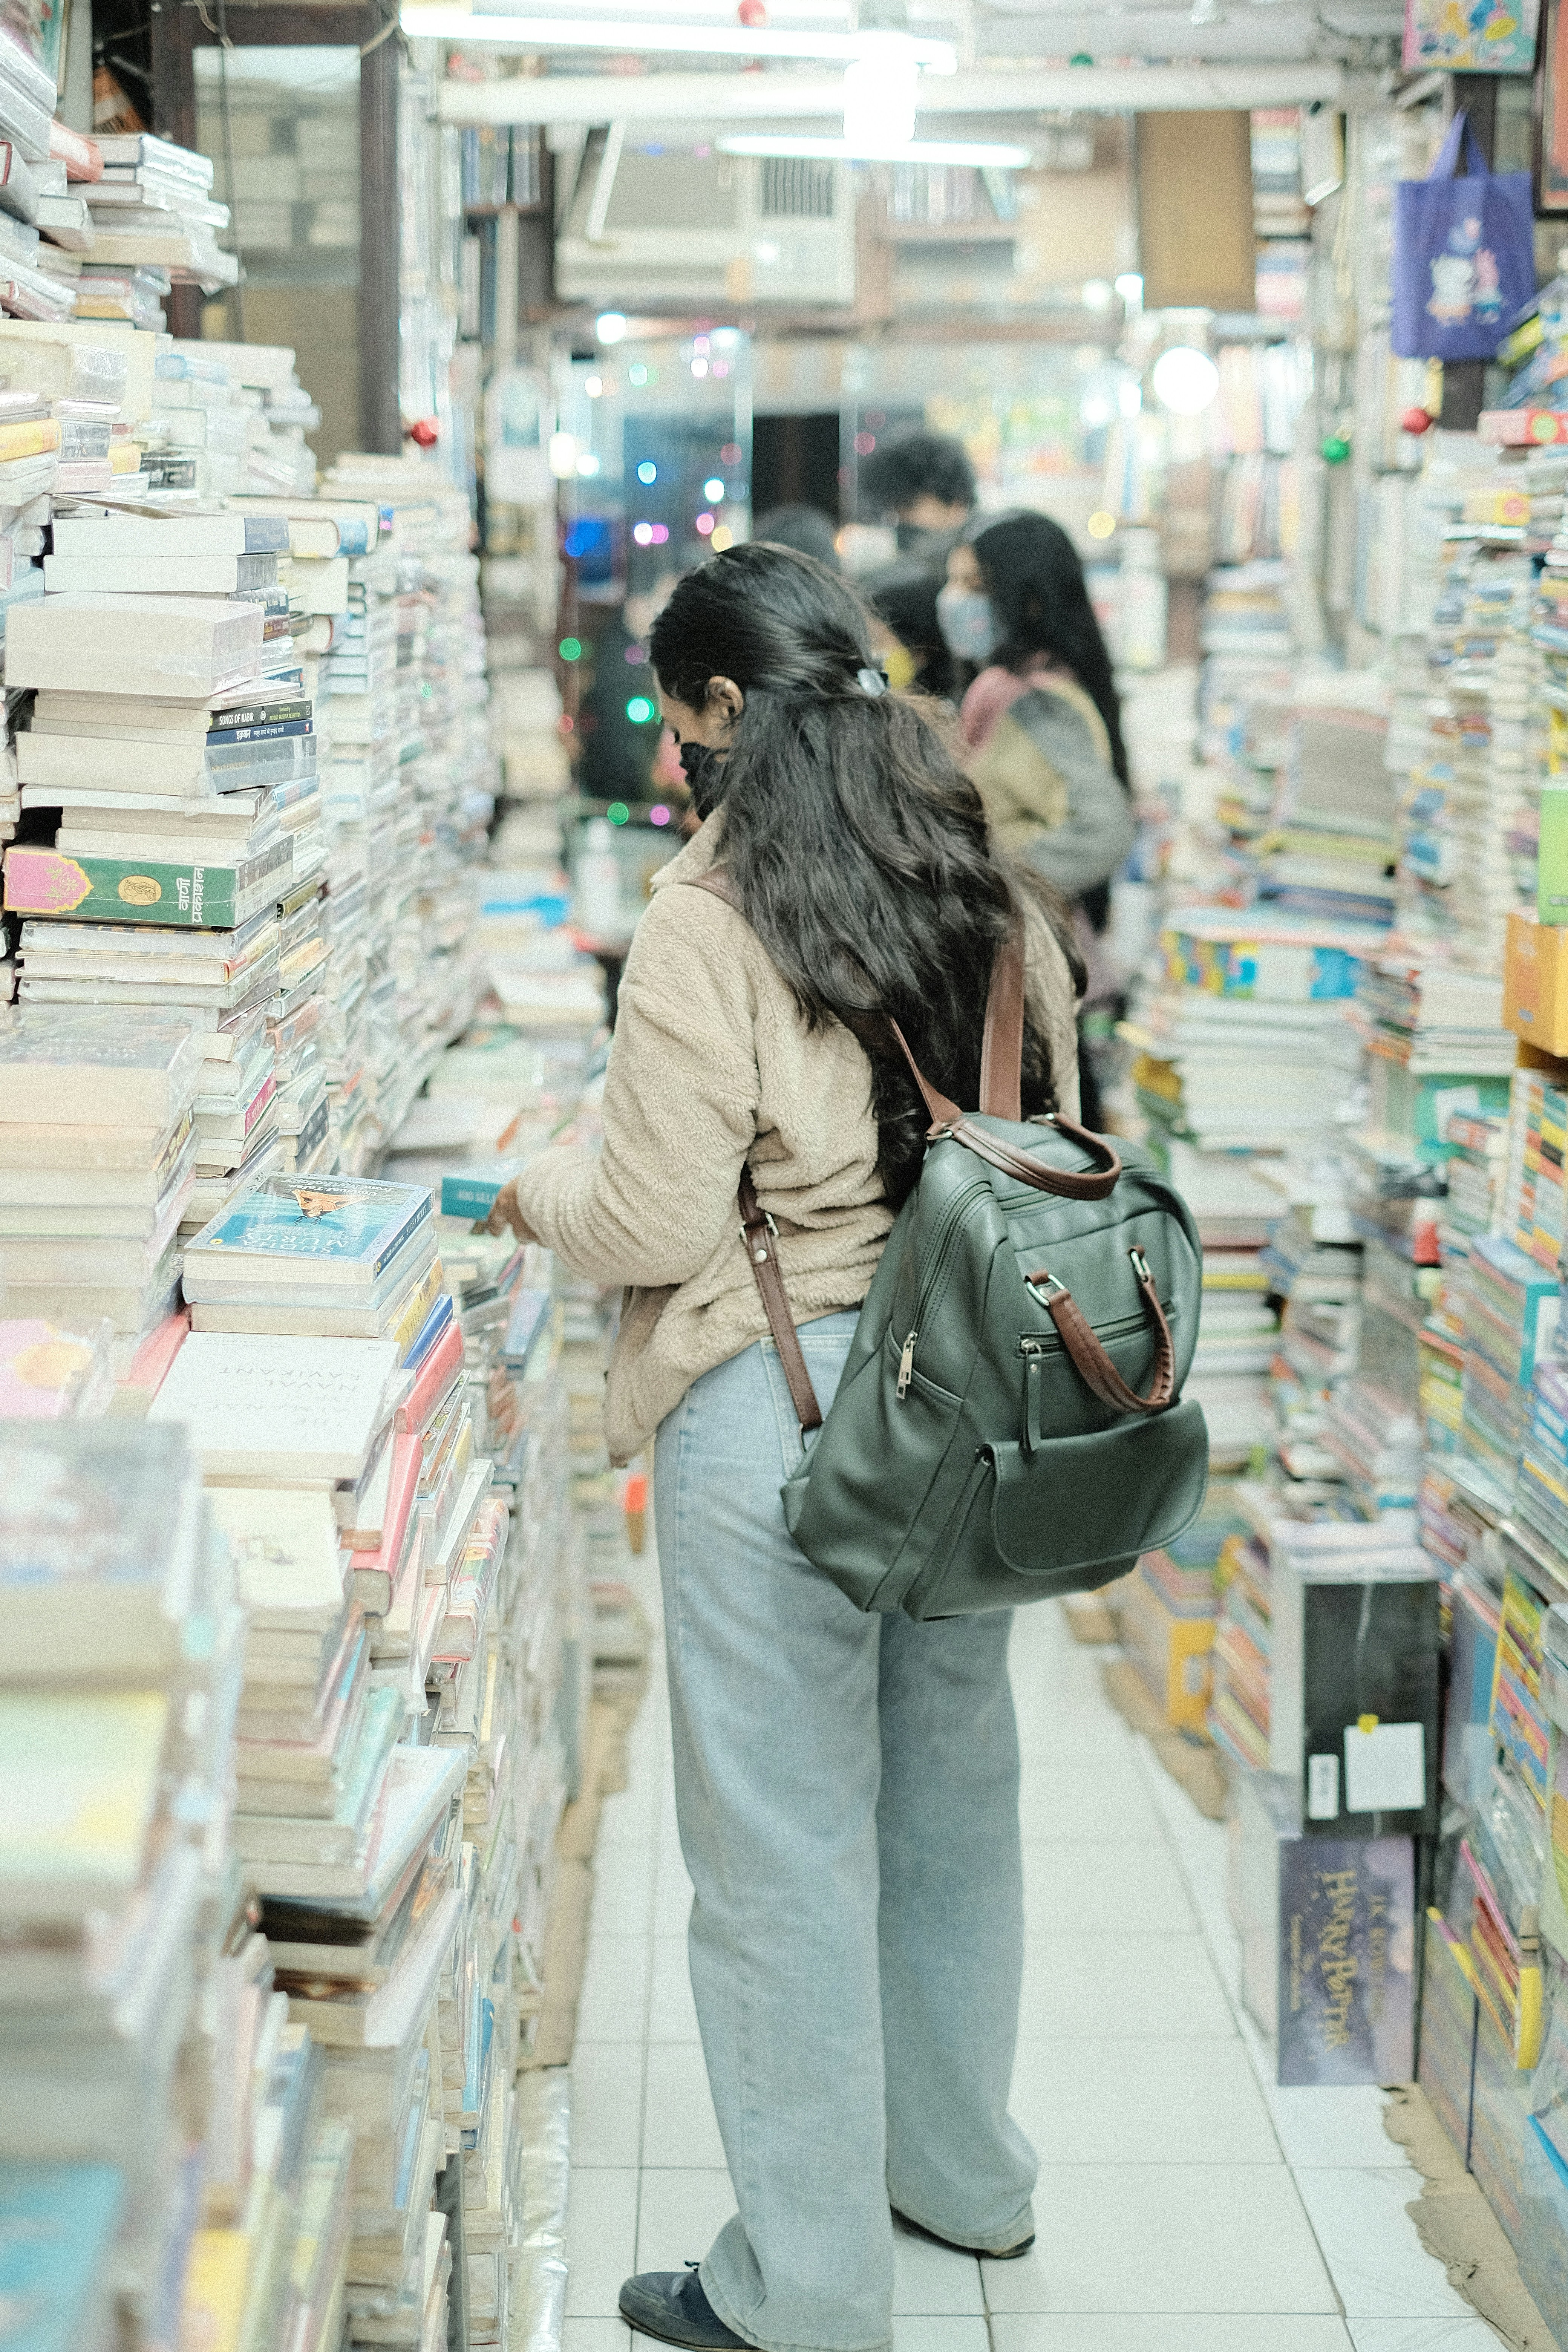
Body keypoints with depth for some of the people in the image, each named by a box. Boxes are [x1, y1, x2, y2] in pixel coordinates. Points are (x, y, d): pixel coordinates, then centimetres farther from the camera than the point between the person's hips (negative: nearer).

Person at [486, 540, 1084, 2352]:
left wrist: (533, 1190, 5)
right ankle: (962, 2172, 39)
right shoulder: (995, 896, 4)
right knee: (951, 1794, 20)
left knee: (787, 1844, 5)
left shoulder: (709, 921, -15)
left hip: (772, 1408, -7)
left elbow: (654, 1228, -15)